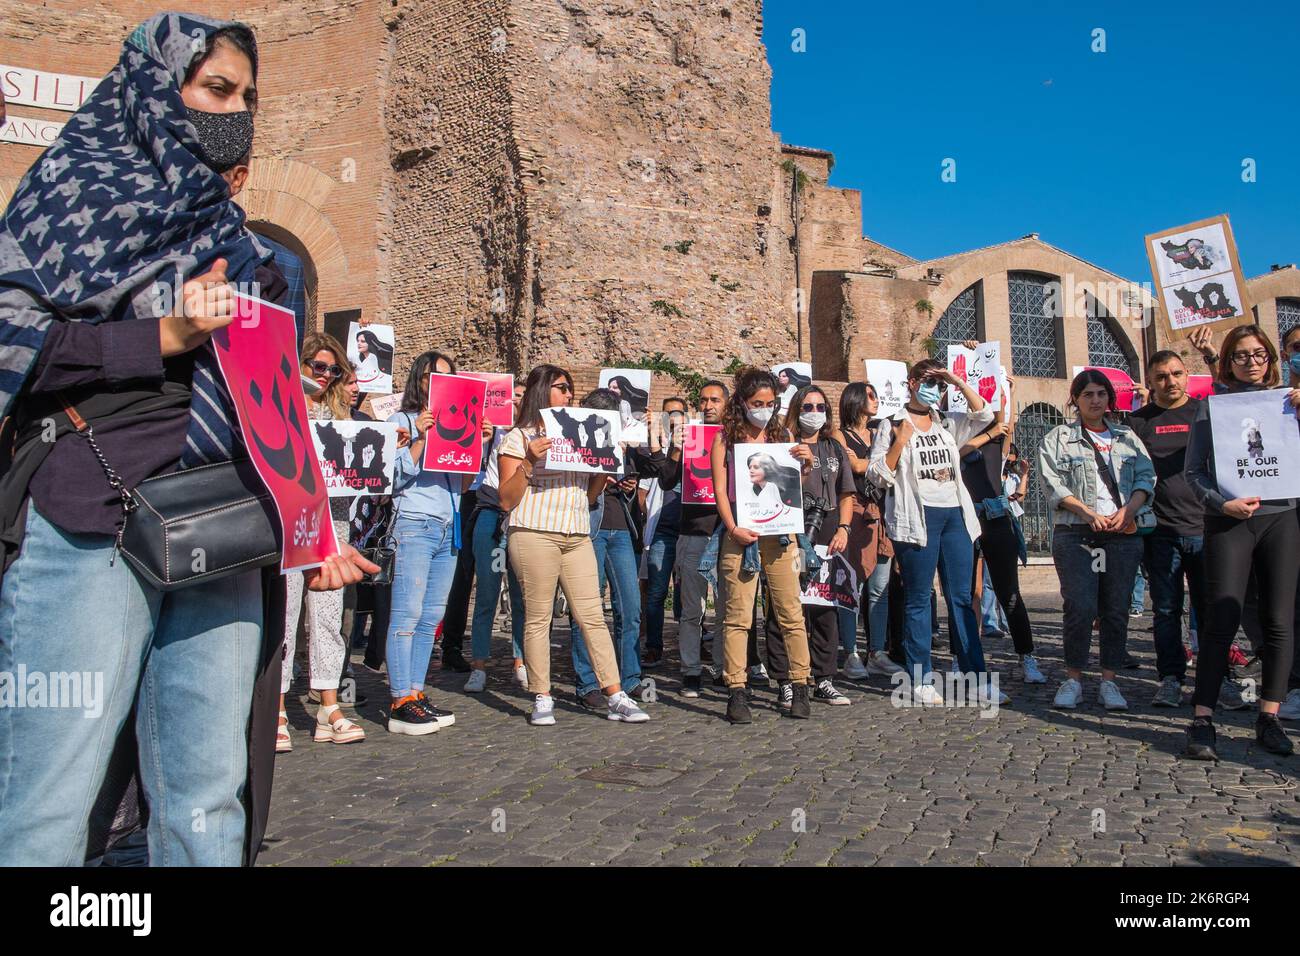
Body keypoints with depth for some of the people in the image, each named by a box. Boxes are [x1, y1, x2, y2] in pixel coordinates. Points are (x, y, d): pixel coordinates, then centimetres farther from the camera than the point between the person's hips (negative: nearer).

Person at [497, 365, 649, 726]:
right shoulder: (520, 437, 5)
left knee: (593, 616, 0)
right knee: (538, 617, -1)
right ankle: (542, 699, 9)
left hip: (577, 537, 5)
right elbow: (506, 499, -3)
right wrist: (529, 461, -14)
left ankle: (615, 697, 0)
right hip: (534, 535, -5)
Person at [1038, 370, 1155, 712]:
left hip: (1123, 534, 3)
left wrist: (1128, 510, -11)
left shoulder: (1127, 437, 18)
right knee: (1080, 607, -9)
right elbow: (1053, 484, -4)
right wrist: (1087, 512, -17)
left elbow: (1146, 477, 8)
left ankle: (1109, 680, 11)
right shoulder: (1058, 438, 8)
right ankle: (1073, 679, 3)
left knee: (1116, 609, 2)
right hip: (1075, 534, -3)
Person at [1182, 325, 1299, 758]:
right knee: (1221, 621, -7)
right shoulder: (1211, 405, 6)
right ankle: (1202, 720, -4)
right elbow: (1194, 470, 1)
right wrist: (1222, 503, -14)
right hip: (1228, 523, -3)